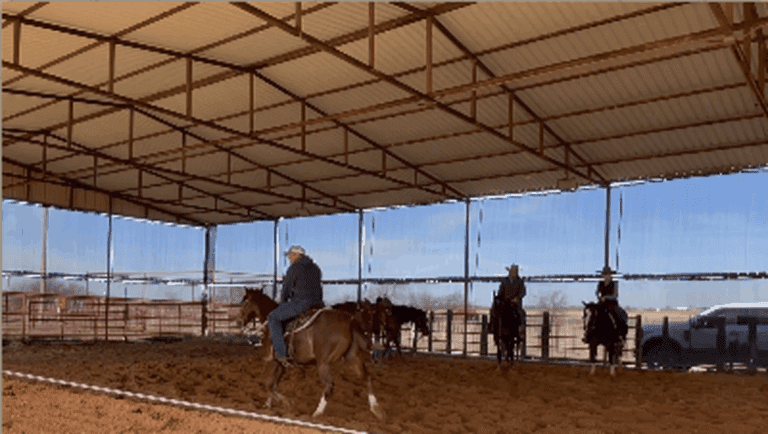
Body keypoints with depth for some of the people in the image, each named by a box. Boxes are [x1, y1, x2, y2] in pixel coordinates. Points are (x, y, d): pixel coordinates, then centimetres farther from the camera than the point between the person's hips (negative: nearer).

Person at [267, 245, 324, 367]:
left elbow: (286, 288, 0)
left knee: (273, 318, 0)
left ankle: (281, 354, -10)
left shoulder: (294, 268, -4)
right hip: (317, 303, 8)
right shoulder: (316, 268, 20)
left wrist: (283, 303, 16)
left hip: (300, 303, -8)